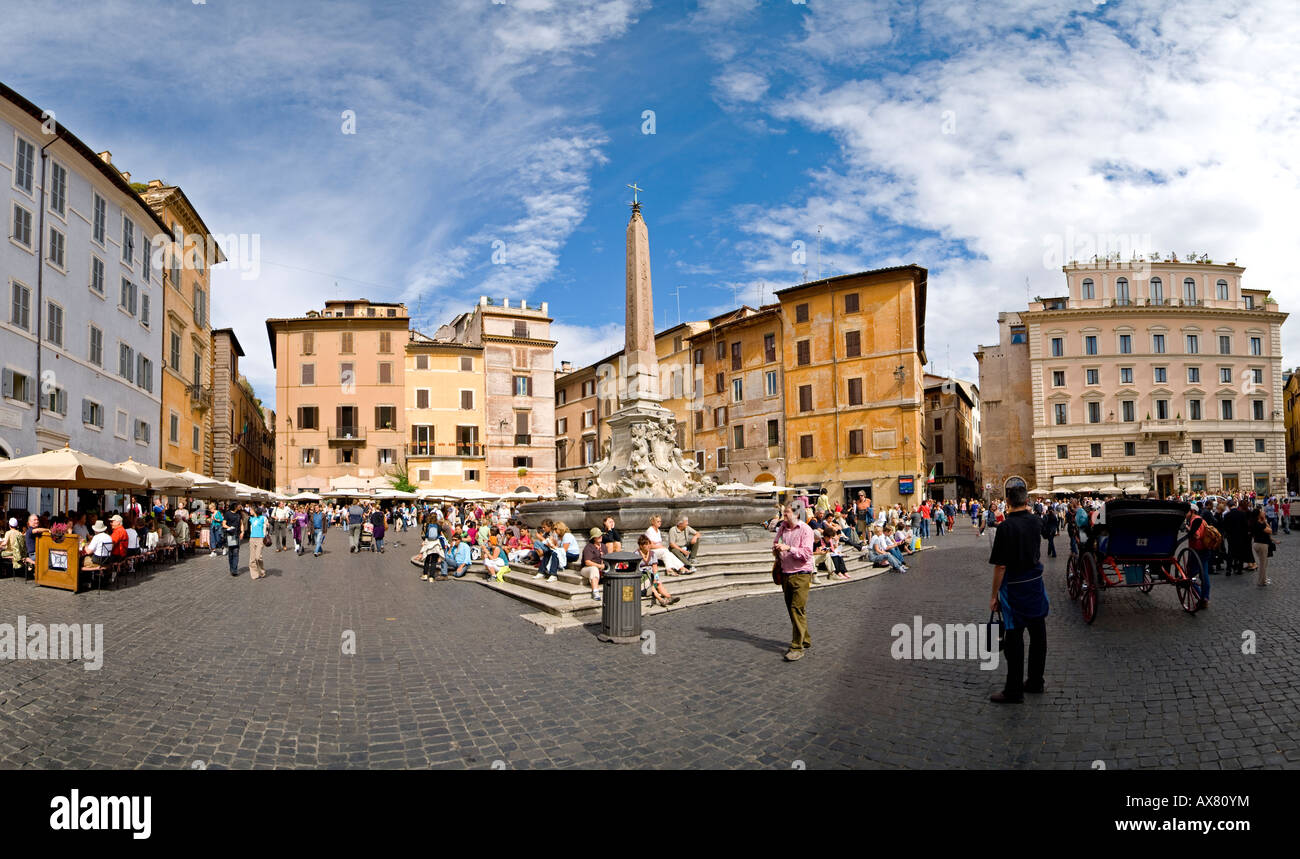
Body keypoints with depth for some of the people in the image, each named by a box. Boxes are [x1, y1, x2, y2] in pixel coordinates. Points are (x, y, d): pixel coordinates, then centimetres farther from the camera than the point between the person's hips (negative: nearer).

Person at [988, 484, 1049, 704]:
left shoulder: (1006, 527, -19)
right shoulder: (1035, 523, 1)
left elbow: (1000, 565, -19)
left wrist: (994, 595, -11)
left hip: (1015, 587, -7)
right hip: (1036, 583, 7)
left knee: (1014, 638, -1)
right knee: (1037, 634, 16)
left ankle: (1013, 691, 5)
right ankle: (1035, 682, 28)